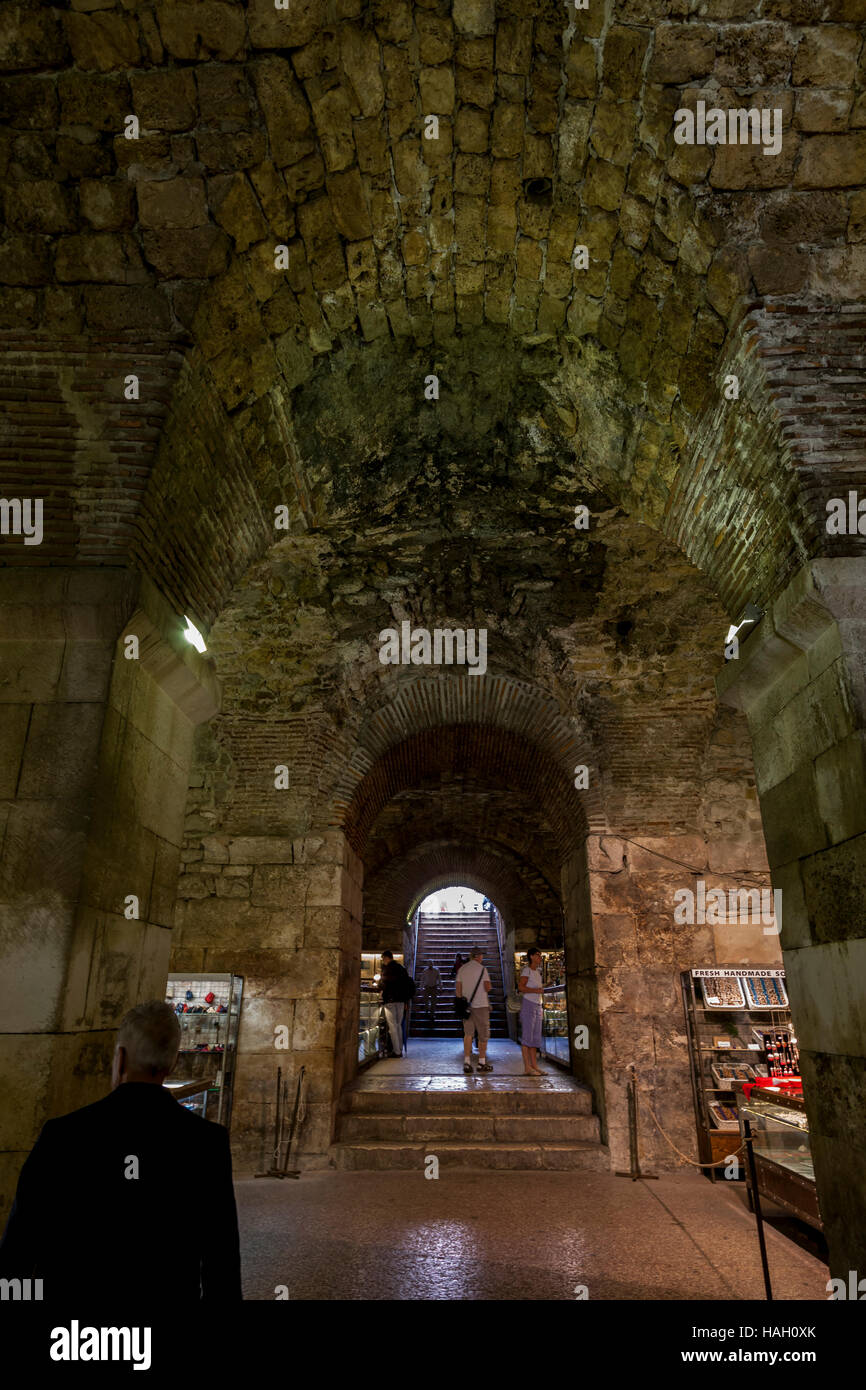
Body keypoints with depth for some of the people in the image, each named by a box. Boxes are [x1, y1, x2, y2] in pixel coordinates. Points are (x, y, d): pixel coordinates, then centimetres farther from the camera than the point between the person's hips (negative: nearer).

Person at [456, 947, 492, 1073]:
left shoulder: (462, 969, 8)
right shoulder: (482, 968, -7)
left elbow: (458, 989, 8)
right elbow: (488, 988, -12)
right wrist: (487, 987, 11)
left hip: (466, 1005, 5)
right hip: (480, 1005, -4)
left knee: (468, 1033, 8)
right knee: (483, 1034, 6)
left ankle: (467, 1062, 2)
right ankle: (482, 1063, 8)